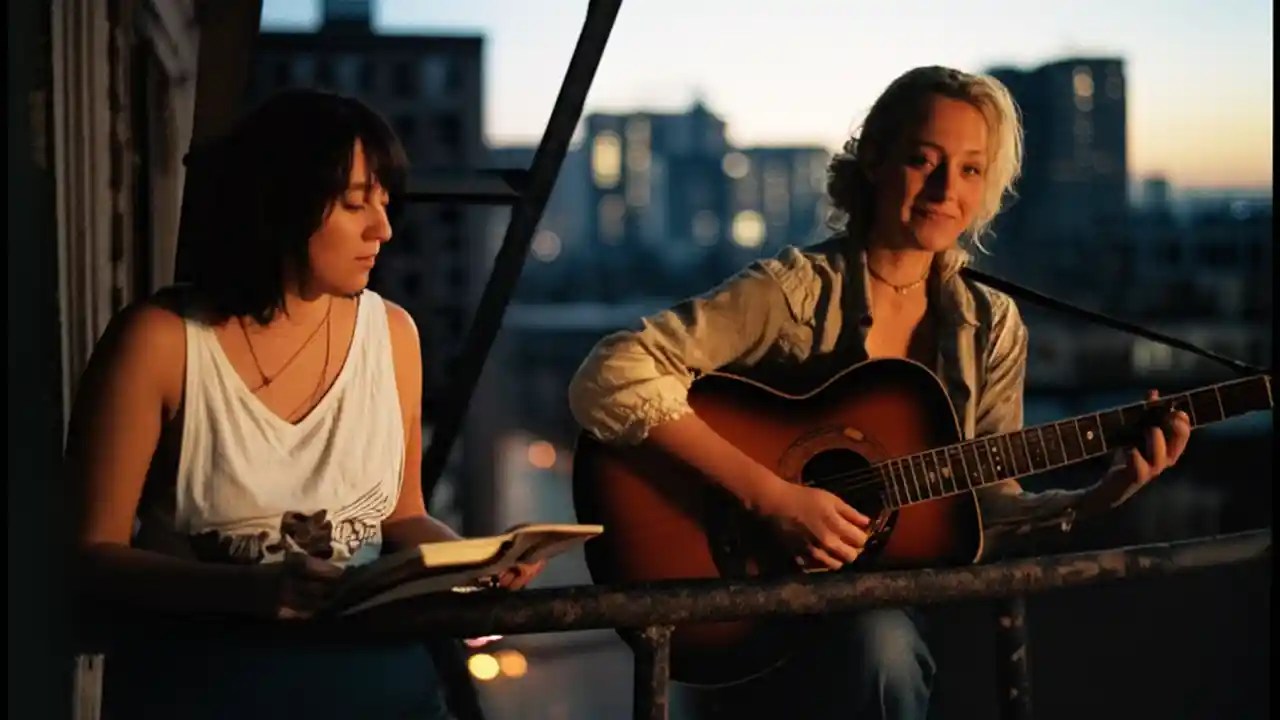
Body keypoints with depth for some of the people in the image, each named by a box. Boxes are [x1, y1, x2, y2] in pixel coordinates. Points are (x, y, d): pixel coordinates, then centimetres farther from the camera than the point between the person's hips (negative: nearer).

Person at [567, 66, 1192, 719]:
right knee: (879, 642, -36)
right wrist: (772, 496, -27)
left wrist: (1104, 495, -11)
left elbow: (986, 511, 8)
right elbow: (608, 380, -23)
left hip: (907, 602, 5)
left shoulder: (990, 326, 5)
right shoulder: (795, 292, -12)